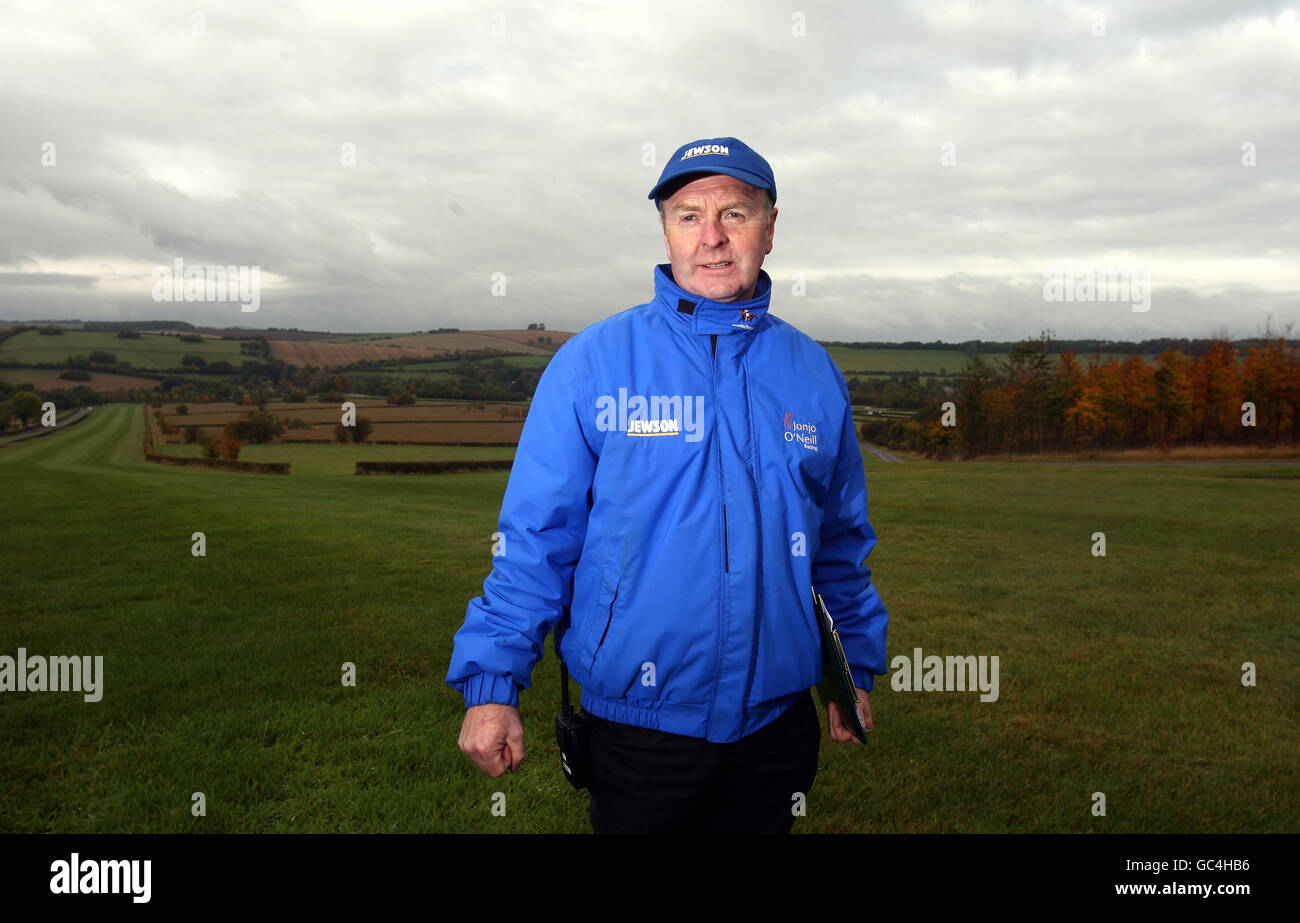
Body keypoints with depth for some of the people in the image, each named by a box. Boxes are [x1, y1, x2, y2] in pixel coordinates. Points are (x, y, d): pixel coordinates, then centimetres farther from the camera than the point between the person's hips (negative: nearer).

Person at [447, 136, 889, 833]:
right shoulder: (593, 361, -8)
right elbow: (534, 534, -10)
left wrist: (856, 668, 15)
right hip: (638, 727, -3)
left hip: (777, 719, 4)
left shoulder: (814, 372, 3)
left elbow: (843, 542, 12)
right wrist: (492, 682, -14)